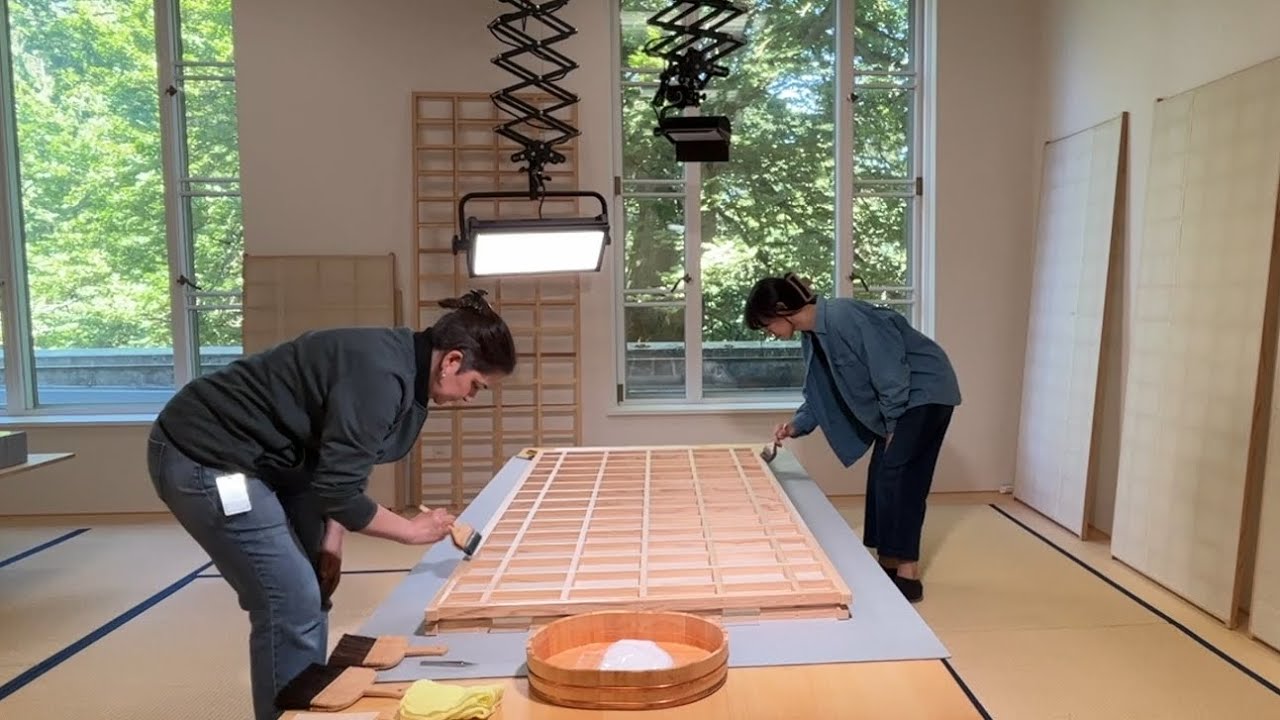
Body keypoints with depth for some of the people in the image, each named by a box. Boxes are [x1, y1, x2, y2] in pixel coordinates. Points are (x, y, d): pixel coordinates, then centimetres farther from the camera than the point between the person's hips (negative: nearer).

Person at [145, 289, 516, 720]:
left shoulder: (402, 362, 2)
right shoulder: (379, 373, -28)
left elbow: (340, 461, 10)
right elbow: (338, 490, -25)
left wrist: (331, 537, 3)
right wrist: (412, 530, -12)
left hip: (253, 454, 10)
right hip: (204, 459, -10)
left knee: (307, 592, 13)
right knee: (291, 604, -8)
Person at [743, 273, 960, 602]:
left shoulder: (843, 317, -26)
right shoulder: (812, 336, 4)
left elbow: (889, 371, -25)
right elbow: (820, 394, 13)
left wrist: (892, 425, -16)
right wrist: (797, 425, 0)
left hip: (924, 391, -9)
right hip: (901, 400, 9)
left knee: (897, 477, -11)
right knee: (881, 477, 8)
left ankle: (908, 575, -5)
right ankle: (888, 565, 17)